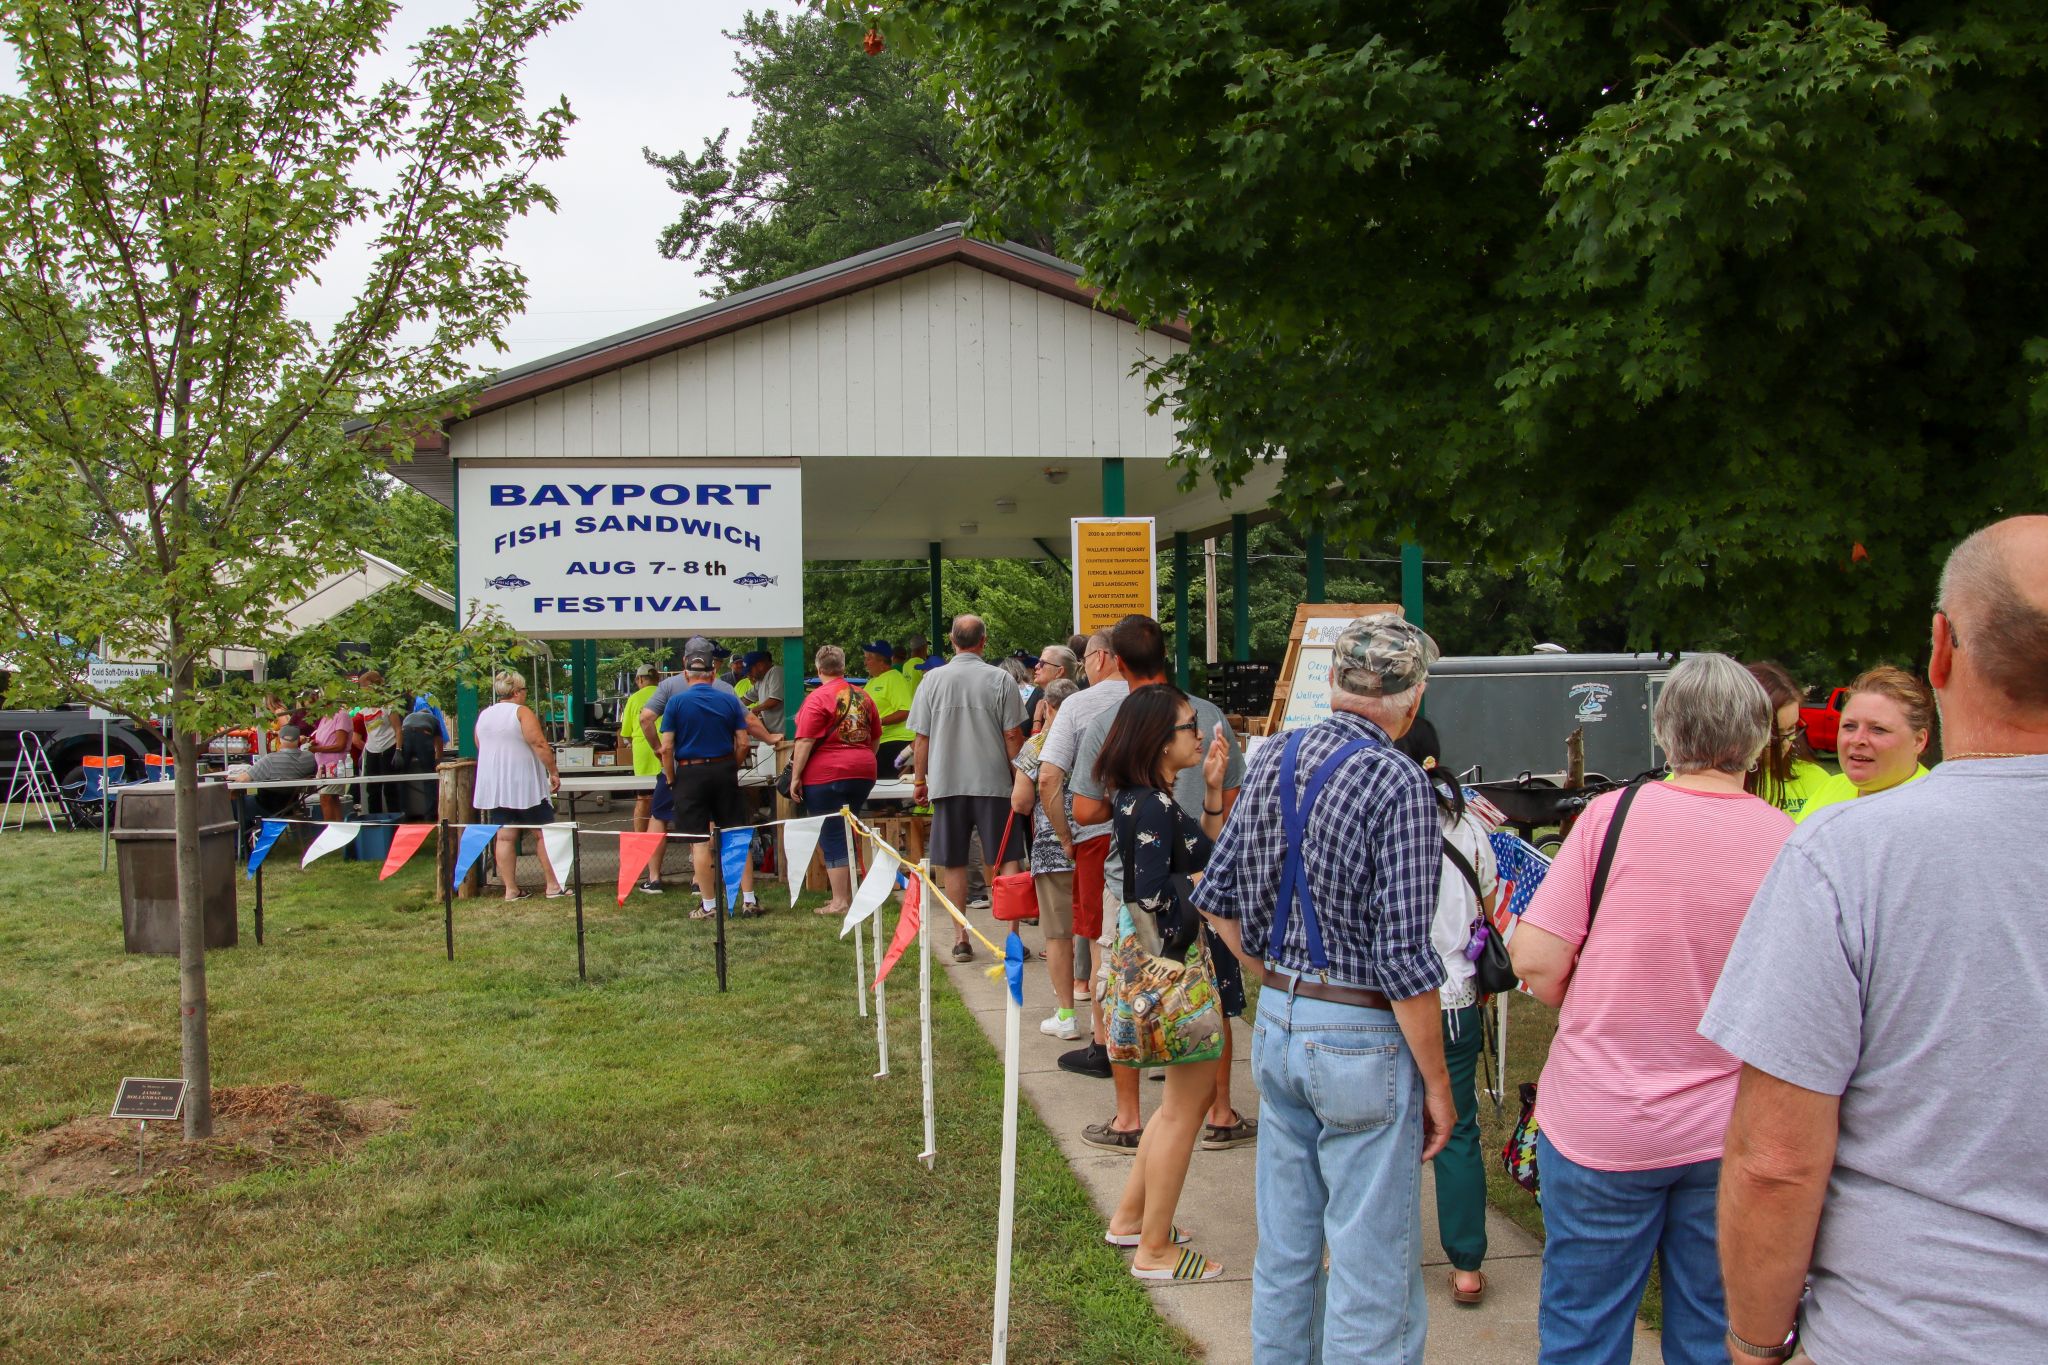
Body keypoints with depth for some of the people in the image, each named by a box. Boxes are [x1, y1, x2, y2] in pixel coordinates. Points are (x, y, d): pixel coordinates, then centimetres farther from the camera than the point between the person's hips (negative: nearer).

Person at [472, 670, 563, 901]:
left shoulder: (483, 716, 10)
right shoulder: (521, 712, -9)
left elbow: (481, 748, 19)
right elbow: (540, 745, -16)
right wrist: (553, 773, -11)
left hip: (493, 786, 6)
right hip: (524, 784, -6)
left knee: (505, 837, 4)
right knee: (544, 834, 2)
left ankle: (511, 889, 5)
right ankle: (553, 886, 1)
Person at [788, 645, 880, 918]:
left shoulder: (818, 699, -10)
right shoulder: (863, 697, 9)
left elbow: (805, 742, -15)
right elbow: (875, 737, 18)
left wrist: (795, 777, -10)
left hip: (826, 775, -6)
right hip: (862, 774, 6)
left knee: (831, 839, -1)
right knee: (846, 835, 16)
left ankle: (840, 902, -1)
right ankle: (848, 896, 21)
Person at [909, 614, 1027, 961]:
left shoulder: (933, 680, 1)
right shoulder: (1000, 679, -4)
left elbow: (921, 739, 3)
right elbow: (1013, 736, -3)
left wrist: (919, 780, 13)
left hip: (946, 783, 2)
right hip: (993, 782, -1)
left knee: (954, 864, 9)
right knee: (1007, 860, 5)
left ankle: (960, 937, 11)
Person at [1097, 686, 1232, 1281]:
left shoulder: (1149, 801, 11)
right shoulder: (1152, 807, -20)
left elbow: (1206, 851, 17)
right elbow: (1153, 896, -25)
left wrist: (1213, 791, 8)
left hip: (1182, 958, 11)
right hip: (1168, 962, -11)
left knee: (1191, 1094, 21)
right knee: (1186, 1104, 1)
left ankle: (1129, 1218, 30)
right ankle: (1154, 1250, 12)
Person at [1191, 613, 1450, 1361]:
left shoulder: (1272, 759, 3)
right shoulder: (1397, 783, -18)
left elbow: (1218, 896, 9)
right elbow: (1403, 955, -20)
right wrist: (1436, 1082, -10)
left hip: (1277, 1025, 7)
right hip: (1362, 1042, -7)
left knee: (1283, 1249, 20)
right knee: (1372, 1272, 5)